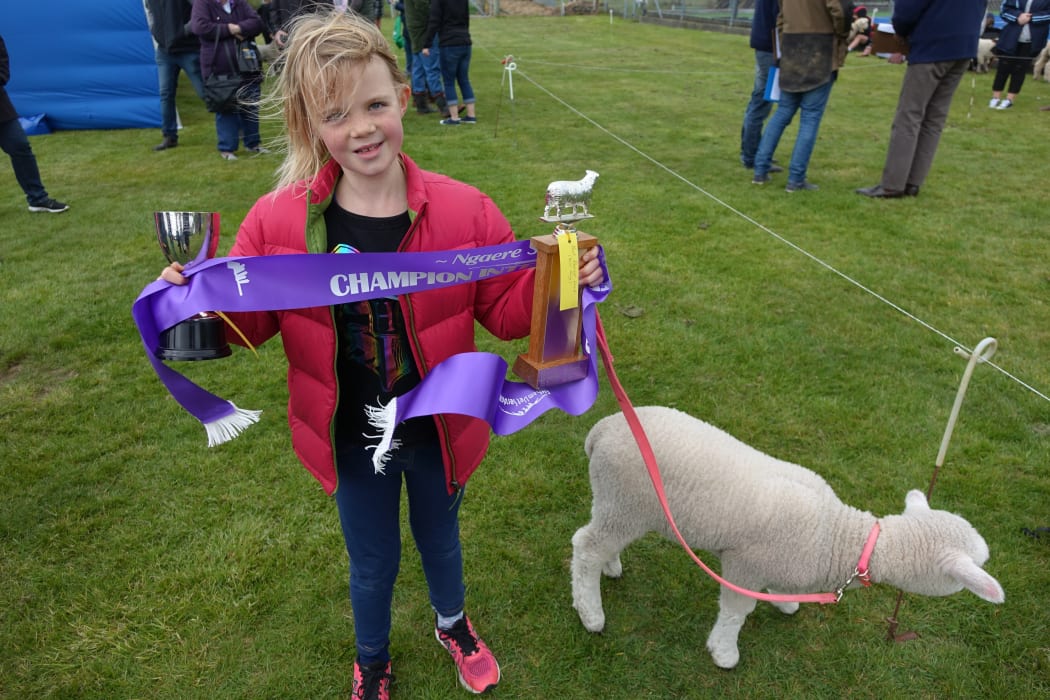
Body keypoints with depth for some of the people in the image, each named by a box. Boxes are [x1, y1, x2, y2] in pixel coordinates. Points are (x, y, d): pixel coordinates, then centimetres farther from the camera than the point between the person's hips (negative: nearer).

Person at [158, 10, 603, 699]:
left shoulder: (463, 210, -16)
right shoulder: (278, 221, -15)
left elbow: (505, 310, -7)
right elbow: (250, 317, -3)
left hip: (440, 432, 0)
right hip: (352, 441, 0)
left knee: (440, 540, 28)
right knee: (373, 564, 23)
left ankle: (453, 623, 63)